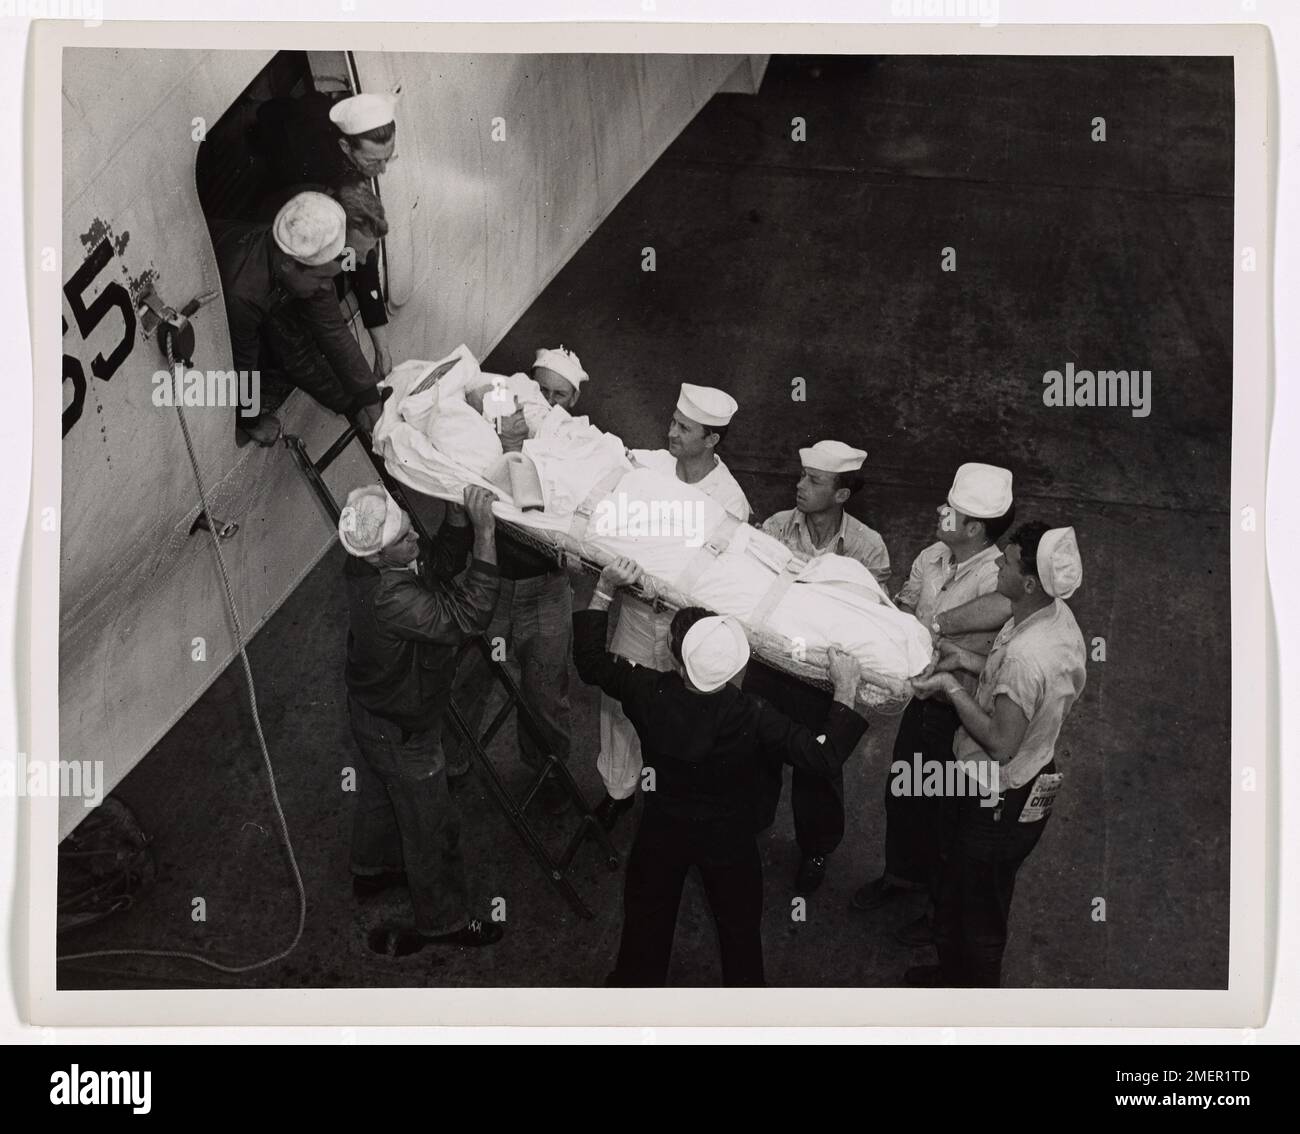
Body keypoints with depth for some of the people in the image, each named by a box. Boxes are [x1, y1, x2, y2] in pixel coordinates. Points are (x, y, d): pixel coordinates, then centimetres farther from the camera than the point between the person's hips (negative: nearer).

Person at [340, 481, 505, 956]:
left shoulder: (366, 569, -13)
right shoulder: (390, 599, -41)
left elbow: (439, 567, -1)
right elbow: (468, 615, -45)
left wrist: (458, 515, -18)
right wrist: (485, 531, -47)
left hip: (372, 710, 9)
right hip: (402, 731, -9)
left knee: (379, 793, 32)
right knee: (430, 824, 11)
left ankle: (371, 869, 58)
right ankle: (443, 920, 31)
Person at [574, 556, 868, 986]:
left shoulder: (649, 694, -29)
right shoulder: (753, 718, -34)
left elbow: (590, 661, -11)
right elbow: (824, 758, -26)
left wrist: (603, 591, -10)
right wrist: (845, 690, -21)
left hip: (662, 833, 1)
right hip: (728, 839, -1)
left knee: (647, 920, 25)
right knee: (738, 926, 24)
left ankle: (632, 987, 47)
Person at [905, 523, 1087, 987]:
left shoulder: (1025, 656, -36)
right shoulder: (1058, 615, -6)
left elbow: (1000, 743, -29)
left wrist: (950, 687, -21)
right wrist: (967, 660, 2)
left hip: (999, 802, -10)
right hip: (1028, 782, 10)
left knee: (979, 913, 14)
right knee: (956, 892, 29)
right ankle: (953, 972, 50)